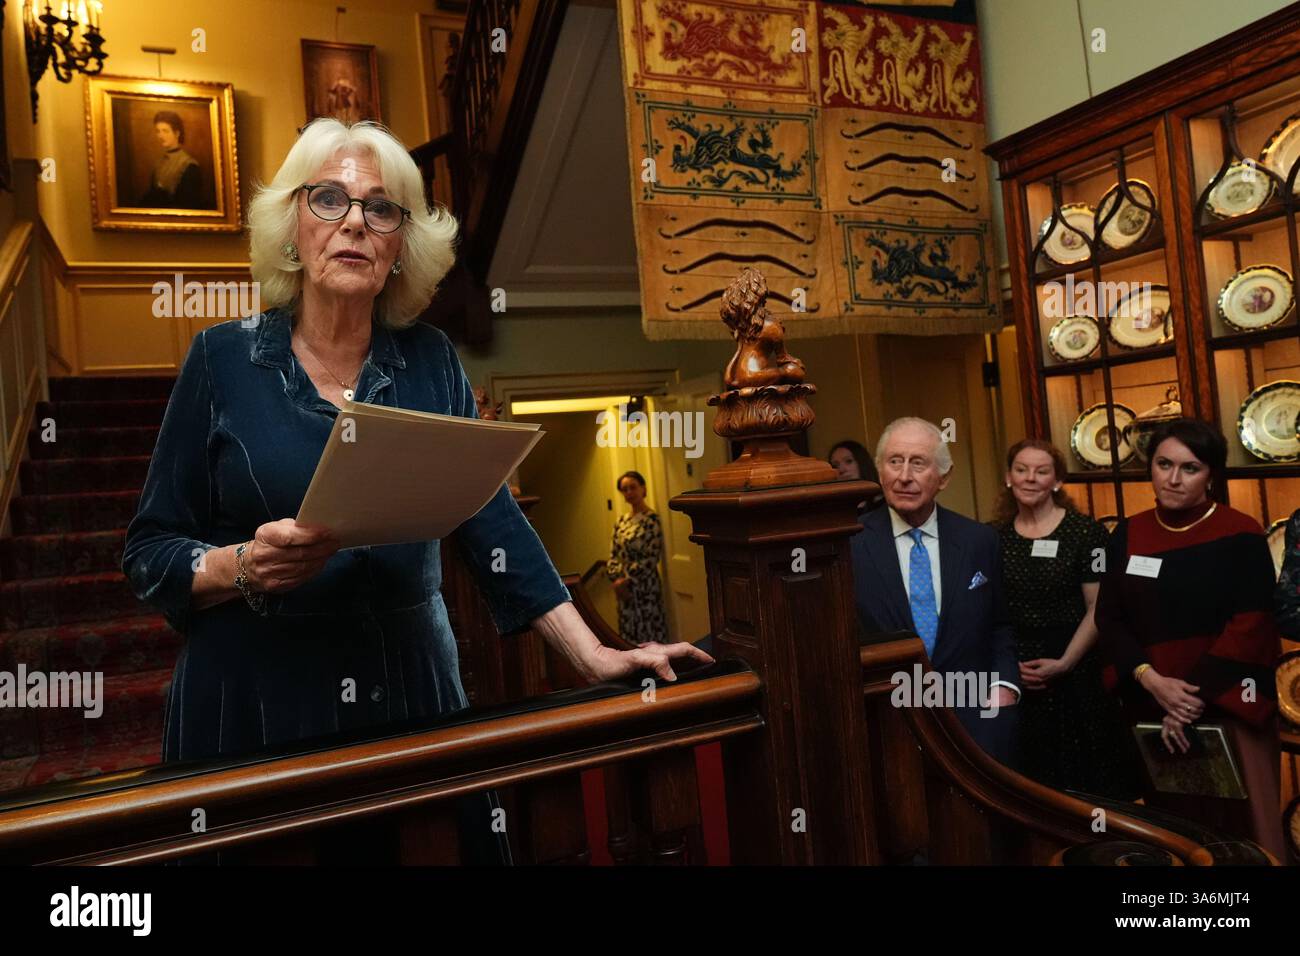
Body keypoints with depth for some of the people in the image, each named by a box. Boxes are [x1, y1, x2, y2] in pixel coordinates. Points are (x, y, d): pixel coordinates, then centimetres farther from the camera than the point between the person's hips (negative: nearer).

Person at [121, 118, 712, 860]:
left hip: (411, 688, 2)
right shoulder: (224, 359, -3)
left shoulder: (431, 361, 2)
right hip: (252, 697, -1)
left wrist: (591, 653, -8)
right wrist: (242, 567, -21)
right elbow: (149, 553, 0)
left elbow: (494, 518, -1)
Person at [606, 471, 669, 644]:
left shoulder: (651, 519, -12)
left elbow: (651, 559, -17)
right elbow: (613, 555, 10)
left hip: (645, 586, -7)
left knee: (649, 635, 0)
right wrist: (617, 580, -6)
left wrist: (626, 579, -15)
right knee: (629, 633, 13)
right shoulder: (621, 520, 10)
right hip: (625, 589, 7)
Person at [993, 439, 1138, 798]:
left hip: (1076, 674, -2)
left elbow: (1098, 608, -8)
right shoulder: (993, 537, 4)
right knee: (1027, 778, 12)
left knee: (1083, 778, 8)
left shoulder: (1085, 532, -5)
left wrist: (1065, 663, -15)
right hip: (1012, 676, 3)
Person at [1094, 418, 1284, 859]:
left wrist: (1196, 699, -16)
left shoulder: (1241, 535, -6)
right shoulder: (1127, 535, 4)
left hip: (1225, 706, -3)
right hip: (1151, 708, 3)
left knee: (1236, 825, 6)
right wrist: (1150, 680, -13)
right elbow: (1109, 618, 2)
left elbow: (1250, 625, -12)